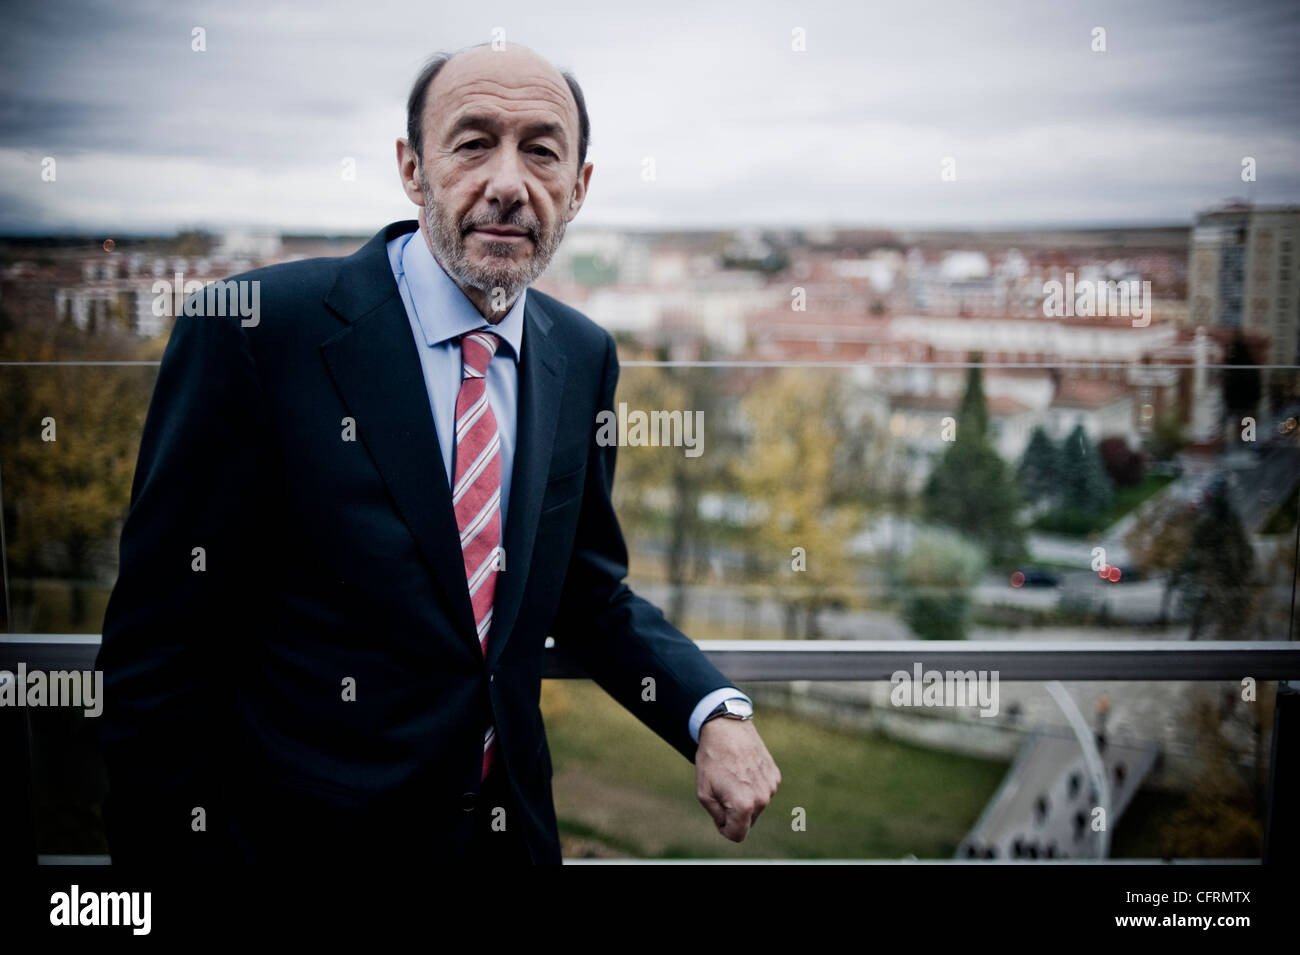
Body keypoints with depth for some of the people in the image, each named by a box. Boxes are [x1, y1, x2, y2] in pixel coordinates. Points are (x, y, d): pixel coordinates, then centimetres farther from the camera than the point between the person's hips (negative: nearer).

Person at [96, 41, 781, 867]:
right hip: (305, 831, -4)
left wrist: (714, 713, -9)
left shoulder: (583, 356, -1)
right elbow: (158, 648, -14)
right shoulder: (254, 329, -17)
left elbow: (587, 592, 5)